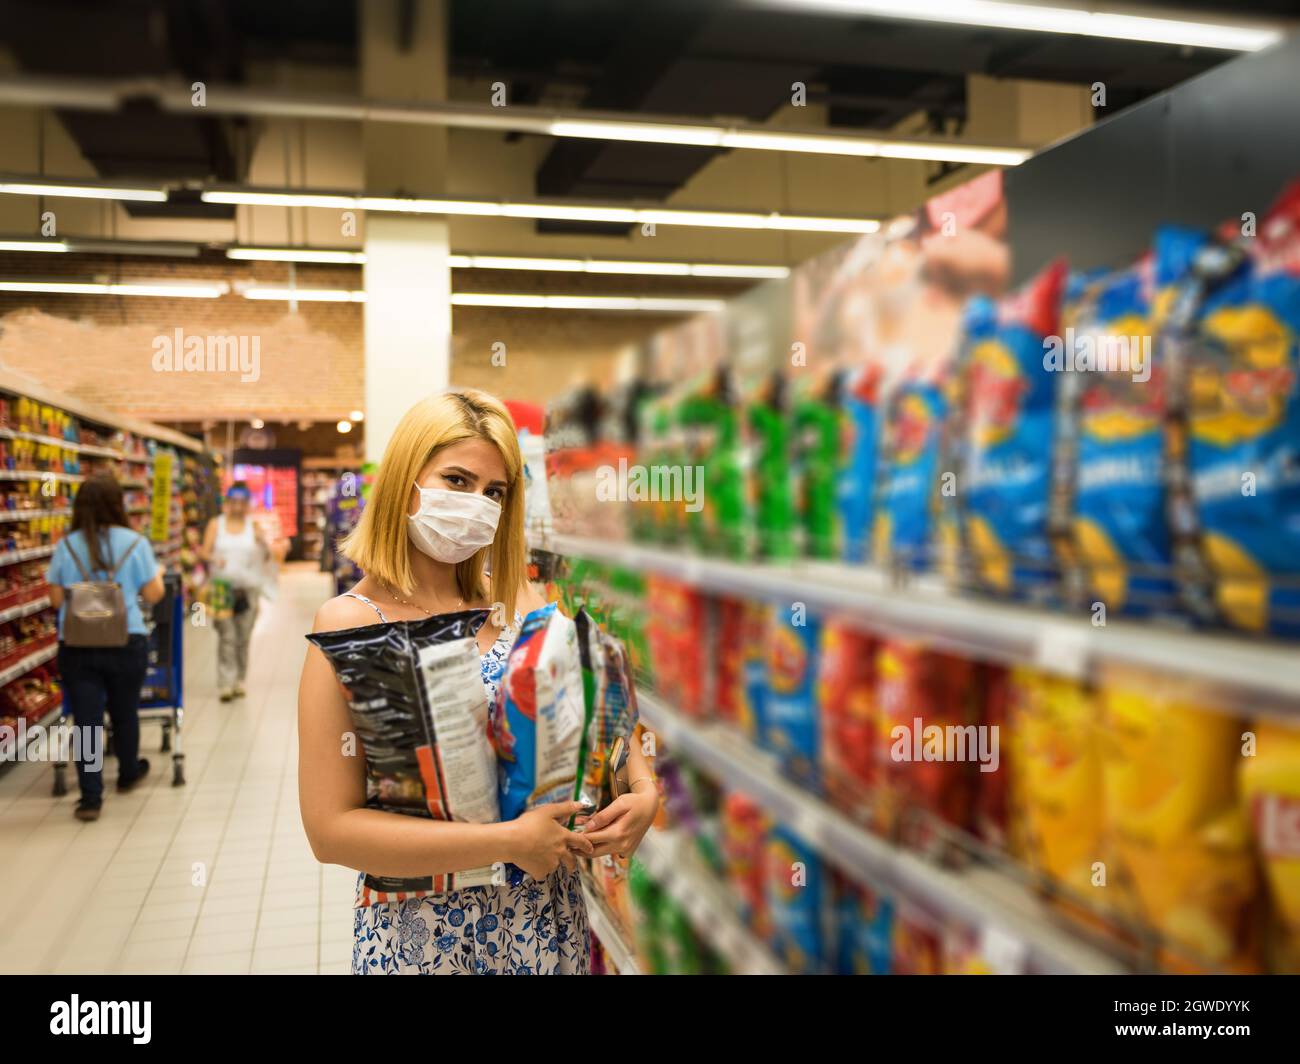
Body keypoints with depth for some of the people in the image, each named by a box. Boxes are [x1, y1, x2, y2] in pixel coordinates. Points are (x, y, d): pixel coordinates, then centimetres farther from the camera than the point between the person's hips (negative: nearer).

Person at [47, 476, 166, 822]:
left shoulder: (66, 546, -1)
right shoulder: (135, 543, -5)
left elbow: (56, 599, 4)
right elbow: (152, 595, -1)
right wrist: (158, 574, 19)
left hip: (76, 646, 0)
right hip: (127, 641, 0)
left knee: (86, 719, 3)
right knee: (124, 712, 18)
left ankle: (91, 797, 3)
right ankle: (128, 773, 38)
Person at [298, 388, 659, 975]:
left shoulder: (515, 602, -2)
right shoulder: (350, 623, -14)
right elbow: (331, 828, -17)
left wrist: (643, 791, -12)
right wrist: (507, 842, -21)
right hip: (422, 930, -4)